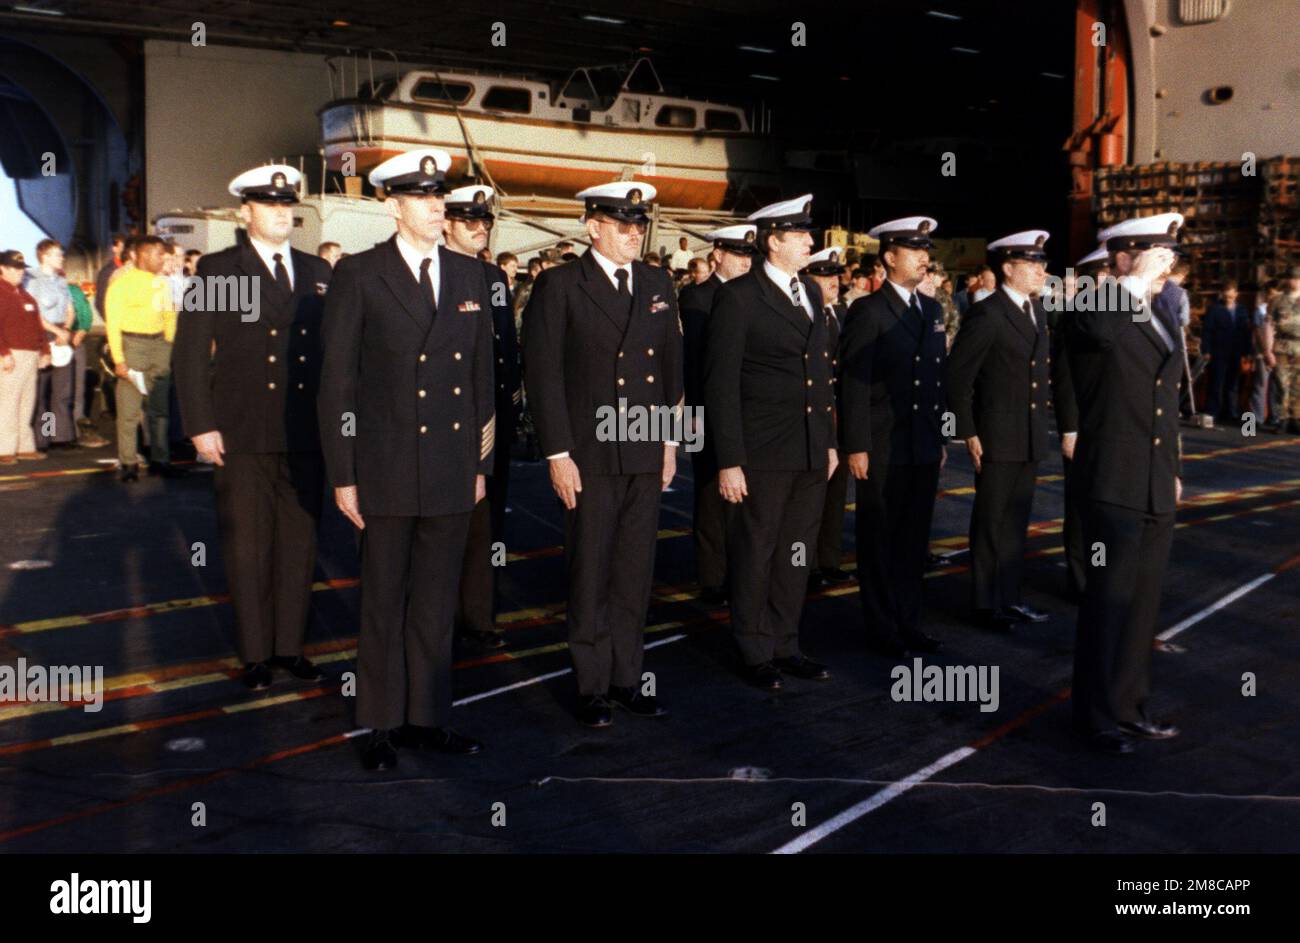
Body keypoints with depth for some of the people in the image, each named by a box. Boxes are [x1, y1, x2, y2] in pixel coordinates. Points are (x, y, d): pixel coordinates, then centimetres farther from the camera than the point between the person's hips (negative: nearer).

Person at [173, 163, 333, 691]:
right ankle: (255, 654, 15)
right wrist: (201, 426, -9)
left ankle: (291, 646, 20)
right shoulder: (216, 270, 1)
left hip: (306, 435, 3)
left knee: (299, 544, 8)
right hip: (242, 436, -3)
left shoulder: (317, 272, 12)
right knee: (247, 547, 4)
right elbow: (189, 353, -2)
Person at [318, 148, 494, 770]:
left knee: (437, 602, 11)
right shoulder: (357, 276, -2)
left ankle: (427, 718, 22)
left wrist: (481, 463, 10)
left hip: (452, 471, 4)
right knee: (383, 602, 6)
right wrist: (342, 475, -7)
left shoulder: (472, 276, 10)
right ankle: (382, 725, 19)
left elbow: (482, 374, 13)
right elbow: (336, 382, -3)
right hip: (386, 470, -3)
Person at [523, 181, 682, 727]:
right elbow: (543, 374, -7)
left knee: (635, 573, 10)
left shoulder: (658, 285, 11)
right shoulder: (559, 286, -4)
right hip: (589, 456, -4)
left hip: (646, 456, 5)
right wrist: (558, 454, -12)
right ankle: (592, 686, 15)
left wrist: (671, 440, 11)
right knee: (590, 575, 4)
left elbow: (672, 367, 15)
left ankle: (627, 677, 22)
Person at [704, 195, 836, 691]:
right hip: (763, 454, -6)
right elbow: (721, 384, -11)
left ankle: (785, 646, 25)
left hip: (811, 453, 7)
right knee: (755, 555, 5)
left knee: (796, 555, 13)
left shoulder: (811, 292, 13)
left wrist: (830, 440, 15)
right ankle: (757, 654, 18)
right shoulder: (738, 297, -9)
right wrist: (729, 460, -15)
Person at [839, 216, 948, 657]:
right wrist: (856, 447, -15)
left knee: (915, 539, 12)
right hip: (884, 449, -6)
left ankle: (908, 622, 23)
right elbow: (853, 385, -11)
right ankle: (882, 628, 15)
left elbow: (938, 377, 16)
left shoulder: (932, 309, 13)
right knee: (879, 540, 4)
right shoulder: (867, 311, -8)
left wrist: (941, 437, 14)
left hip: (924, 448, 7)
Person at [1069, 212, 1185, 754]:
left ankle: (1130, 705, 26)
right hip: (1114, 484, -8)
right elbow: (1101, 329, -38)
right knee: (1109, 602, 0)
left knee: (1143, 600, 14)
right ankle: (1098, 715, 11)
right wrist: (1138, 278, -24)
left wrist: (1174, 470, 20)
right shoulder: (1092, 313, -10)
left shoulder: (1164, 320, 15)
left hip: (1157, 487, 8)